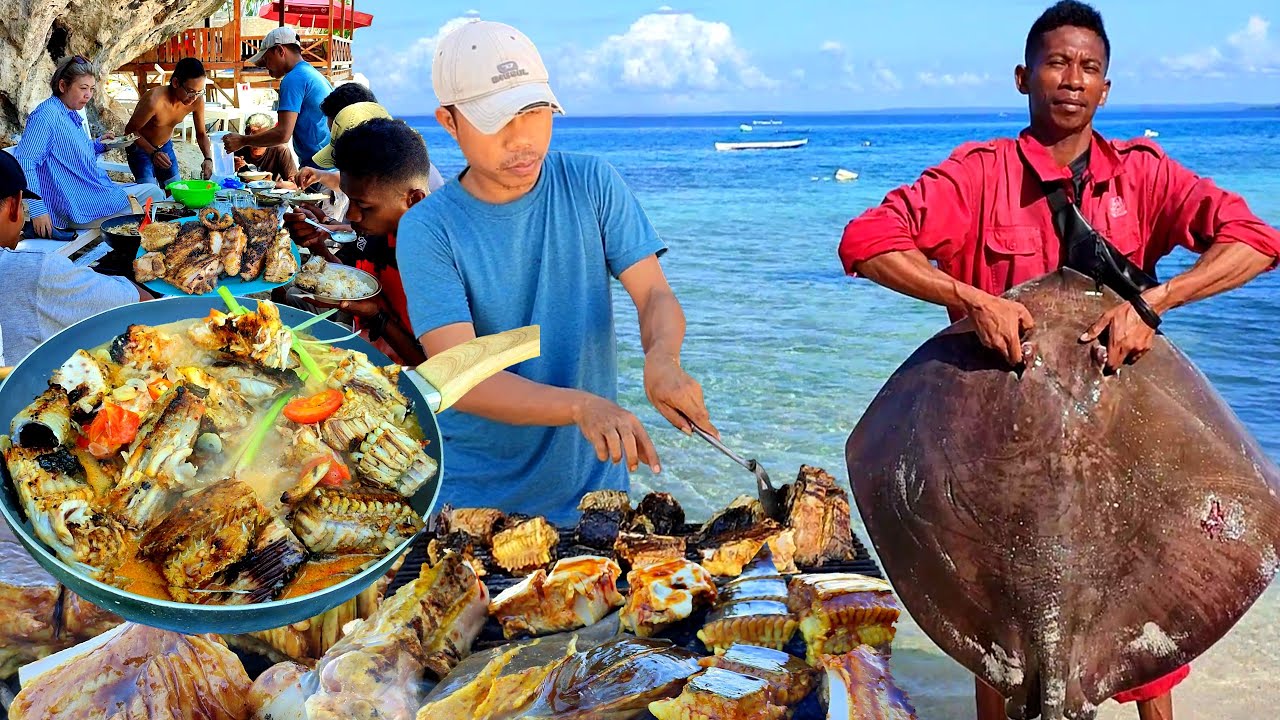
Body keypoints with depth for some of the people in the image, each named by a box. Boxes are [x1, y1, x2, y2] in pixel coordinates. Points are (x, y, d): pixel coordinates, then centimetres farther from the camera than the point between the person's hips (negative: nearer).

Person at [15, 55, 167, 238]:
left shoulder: (72, 116, 14)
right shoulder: (46, 115, -15)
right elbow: (24, 161, -23)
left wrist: (98, 145, 10)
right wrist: (37, 210, -28)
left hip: (100, 192, 10)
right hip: (77, 208, -10)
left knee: (154, 192, 8)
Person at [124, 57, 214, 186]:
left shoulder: (197, 101, -21)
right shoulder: (154, 100, -36)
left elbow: (201, 134, -5)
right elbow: (130, 130, -23)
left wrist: (208, 159, -23)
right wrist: (153, 153, -37)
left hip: (165, 146, 5)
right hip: (140, 147, -5)